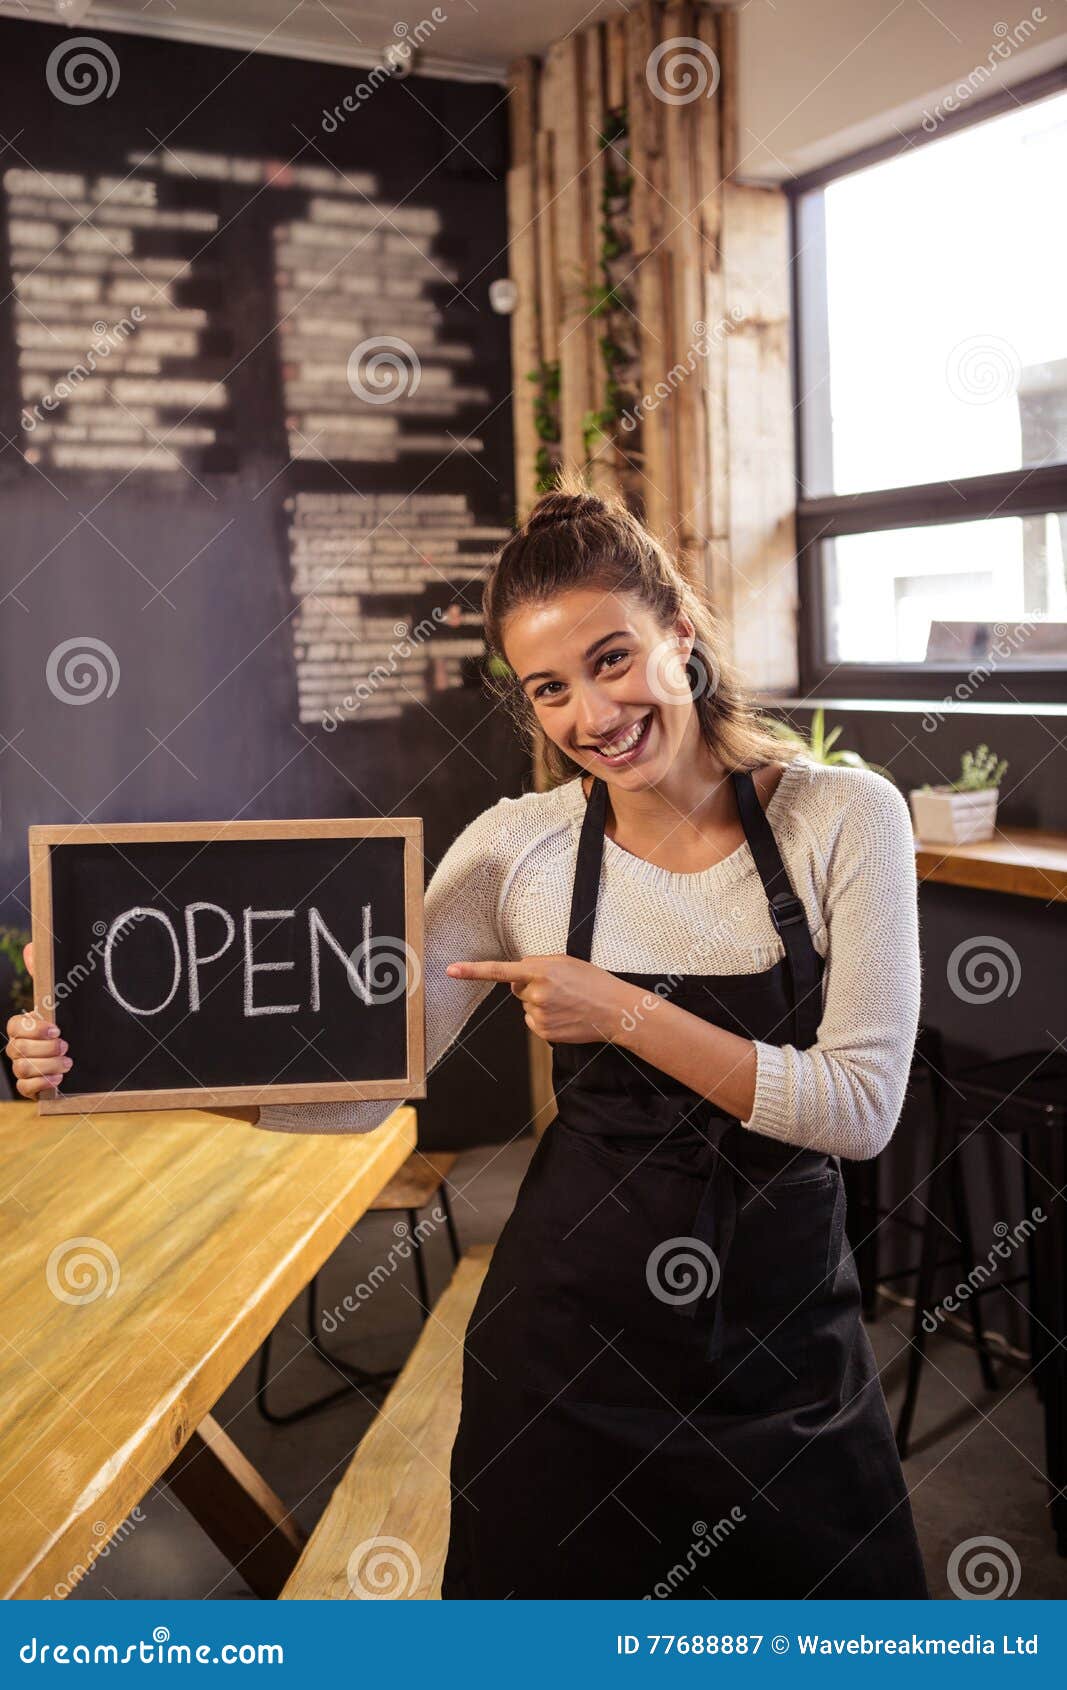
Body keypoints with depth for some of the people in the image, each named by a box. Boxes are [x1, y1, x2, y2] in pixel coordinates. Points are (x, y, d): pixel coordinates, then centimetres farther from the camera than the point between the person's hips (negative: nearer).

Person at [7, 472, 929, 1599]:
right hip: (572, 1330, 0)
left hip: (789, 1332, 0)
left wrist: (626, 1013, -23)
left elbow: (862, 1106, -15)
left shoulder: (848, 818, -11)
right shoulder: (517, 850, -9)